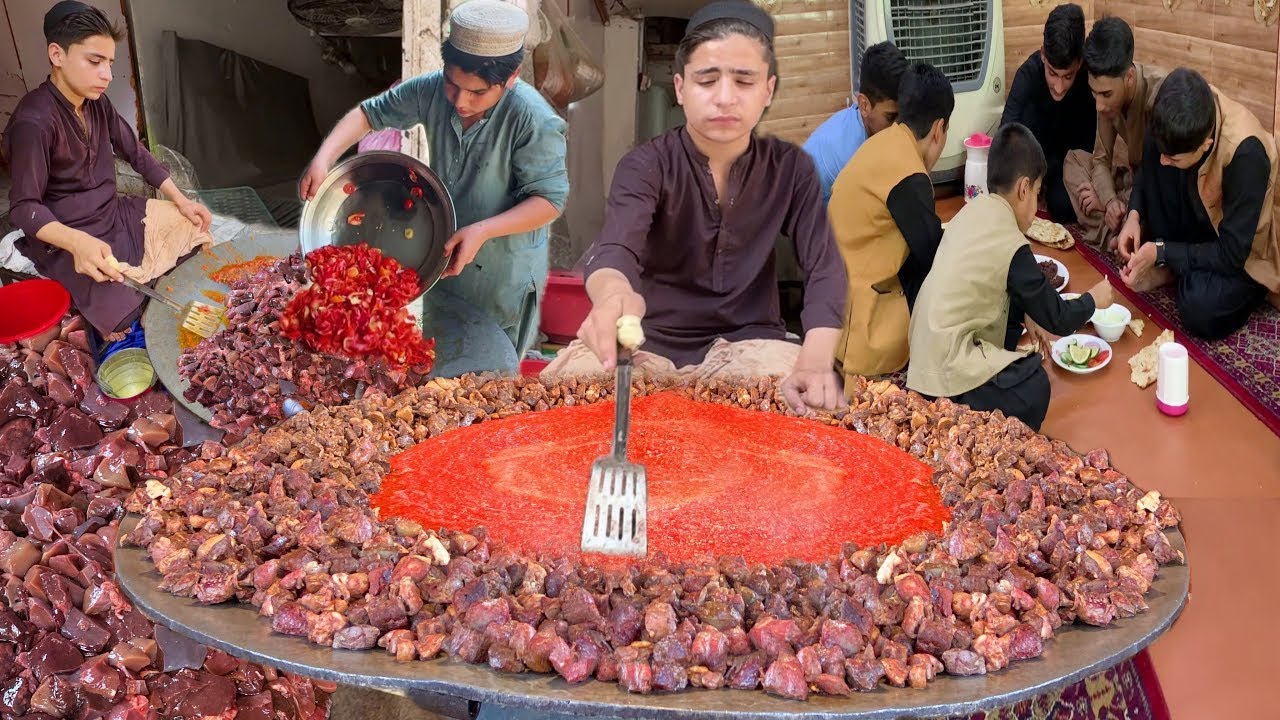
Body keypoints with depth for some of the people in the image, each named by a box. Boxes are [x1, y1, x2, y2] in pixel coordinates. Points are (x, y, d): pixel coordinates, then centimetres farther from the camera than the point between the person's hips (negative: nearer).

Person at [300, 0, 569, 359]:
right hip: (441, 256, 6)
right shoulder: (432, 90, -14)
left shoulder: (536, 122, -30)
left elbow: (549, 200, -25)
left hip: (503, 277, -5)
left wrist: (482, 231, -36)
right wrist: (323, 157, -16)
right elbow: (369, 114, 0)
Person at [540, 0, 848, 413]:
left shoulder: (790, 169, -1)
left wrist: (814, 363, -35)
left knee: (816, 402, -31)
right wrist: (613, 294, -59)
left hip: (746, 343, 1)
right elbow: (615, 247, -30)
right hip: (651, 341, -1)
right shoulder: (646, 165, -9)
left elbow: (824, 268, -12)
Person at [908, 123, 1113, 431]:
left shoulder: (973, 210, 5)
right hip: (947, 368, -9)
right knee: (1035, 384, -13)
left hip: (927, 345, 9)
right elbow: (1058, 320, -4)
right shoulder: (1012, 247, -16)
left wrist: (1027, 316, 16)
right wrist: (1094, 299, 13)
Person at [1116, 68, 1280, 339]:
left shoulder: (1246, 153, -34)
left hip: (1239, 255, -6)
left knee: (1200, 311, -35)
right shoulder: (1180, 116, -20)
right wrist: (1134, 215, -16)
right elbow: (1149, 170, 2)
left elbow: (1232, 255, -27)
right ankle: (1170, 266, -6)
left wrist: (1160, 252, -26)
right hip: (1198, 222, 6)